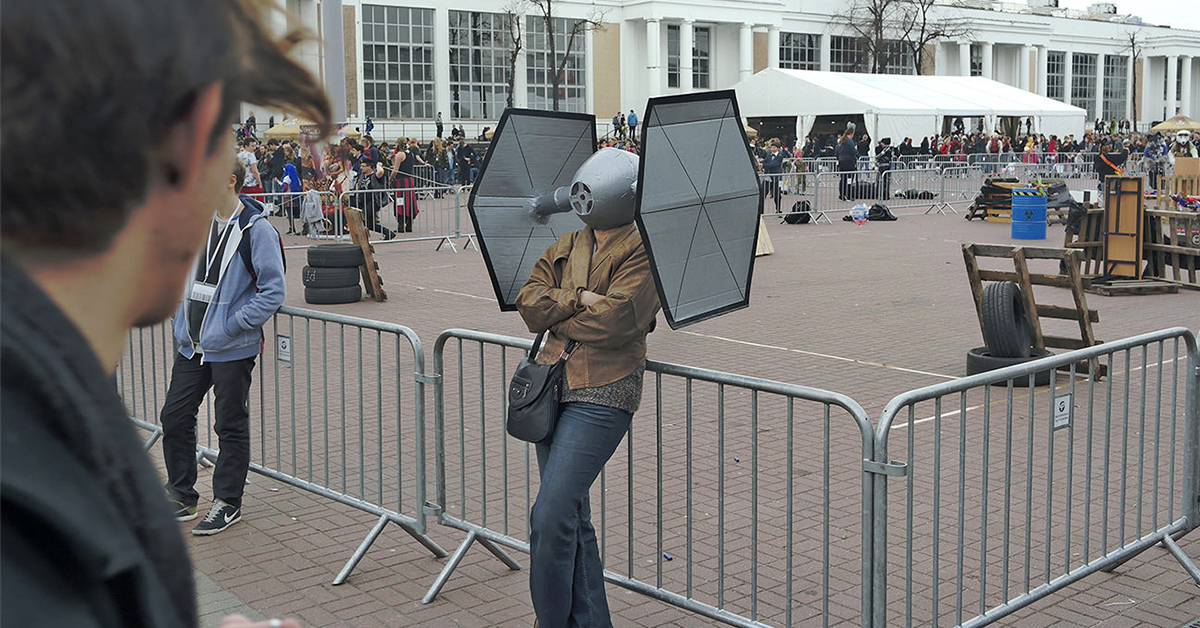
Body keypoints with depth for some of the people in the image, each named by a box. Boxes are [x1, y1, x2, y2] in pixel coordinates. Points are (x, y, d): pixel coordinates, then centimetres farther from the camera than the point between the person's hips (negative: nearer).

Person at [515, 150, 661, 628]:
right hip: (554, 386, 8)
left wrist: (554, 315, -4)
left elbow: (613, 320, -18)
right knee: (573, 517, 13)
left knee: (550, 518, -14)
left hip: (602, 394, -7)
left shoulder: (643, 251, -6)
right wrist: (577, 299, -12)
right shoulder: (567, 247, 16)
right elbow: (527, 300, 5)